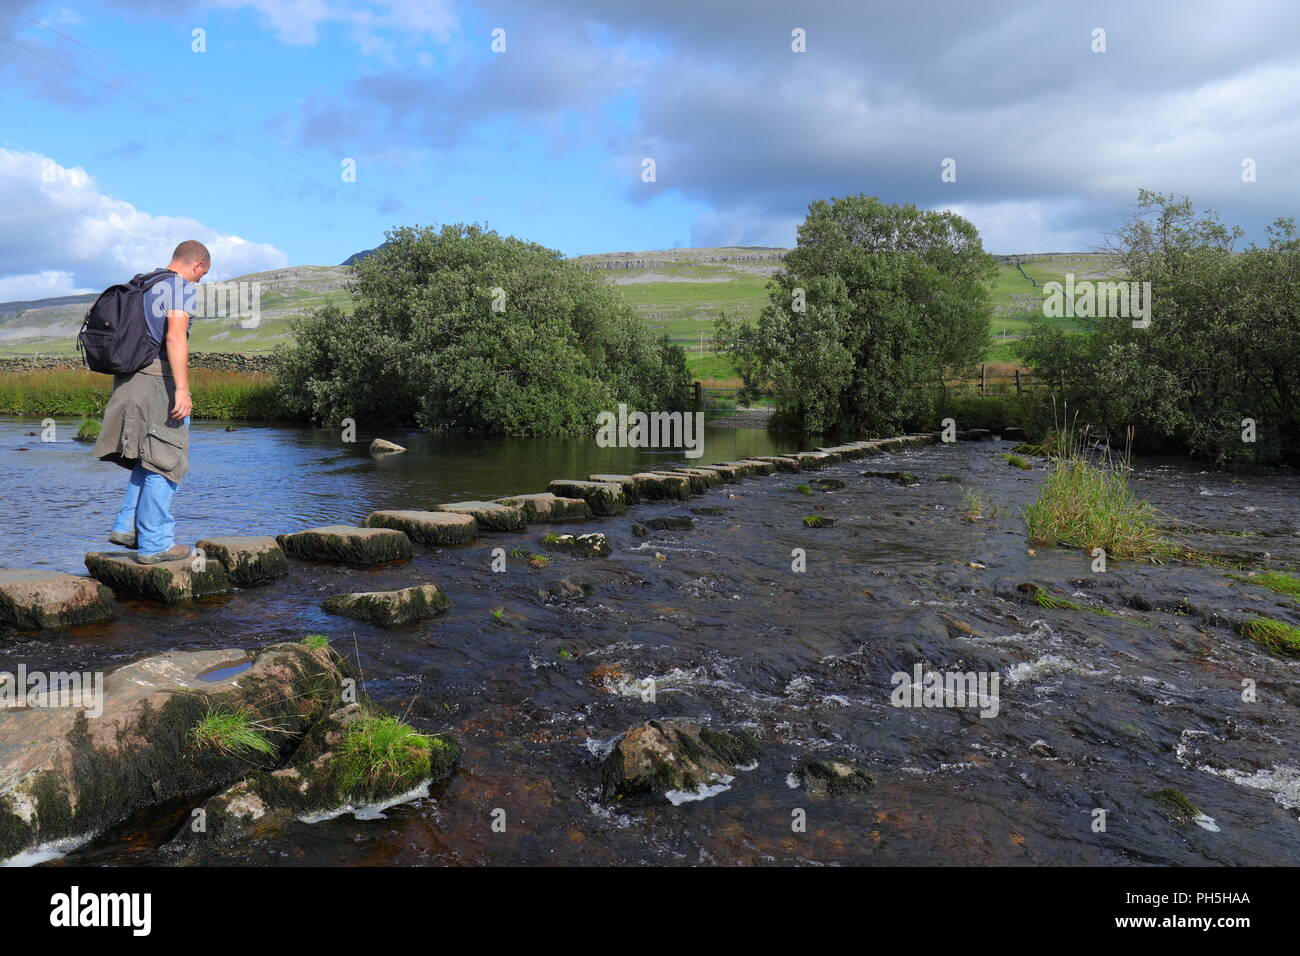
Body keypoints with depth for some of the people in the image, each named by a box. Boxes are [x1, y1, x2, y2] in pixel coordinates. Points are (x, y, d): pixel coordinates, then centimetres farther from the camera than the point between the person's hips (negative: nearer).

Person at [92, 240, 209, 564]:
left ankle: (126, 527, 16)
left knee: (149, 458, 20)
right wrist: (182, 389, -23)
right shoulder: (183, 287, -6)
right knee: (165, 462, -1)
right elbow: (175, 336, -19)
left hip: (129, 379, 8)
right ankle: (155, 544, 2)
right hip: (158, 380, -8)